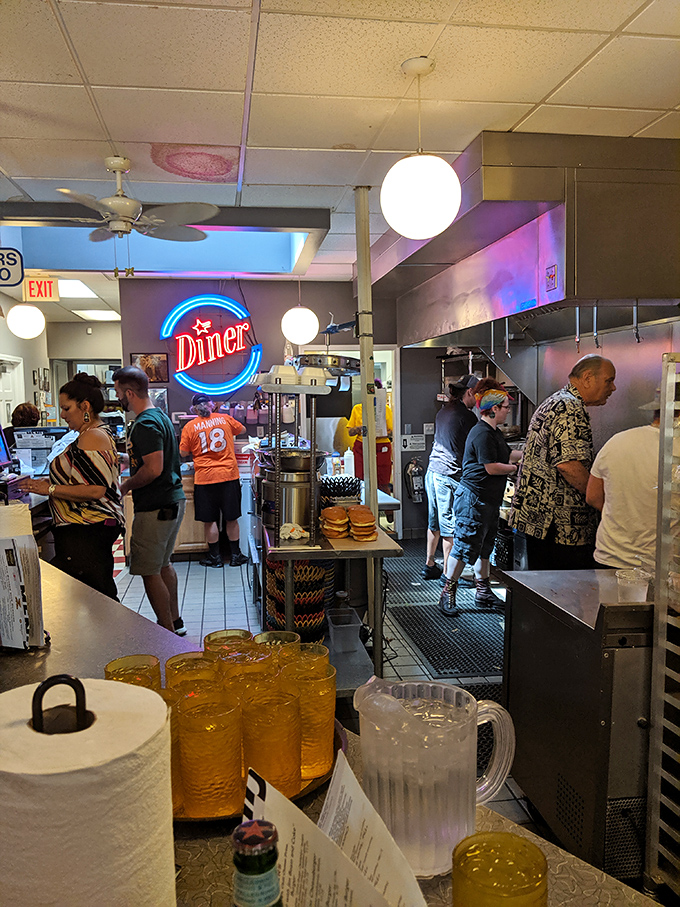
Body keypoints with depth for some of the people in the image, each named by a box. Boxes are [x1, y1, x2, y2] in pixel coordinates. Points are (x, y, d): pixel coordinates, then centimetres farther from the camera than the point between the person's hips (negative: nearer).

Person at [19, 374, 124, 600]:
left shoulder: (92, 438, -16)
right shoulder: (101, 433, 17)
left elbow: (95, 490, -23)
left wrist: (51, 489, -16)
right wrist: (52, 482, 15)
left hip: (87, 532, -11)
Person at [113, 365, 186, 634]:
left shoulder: (145, 425, -19)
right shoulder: (160, 416, 14)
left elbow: (153, 469, -26)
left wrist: (125, 487, -12)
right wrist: (130, 481, 19)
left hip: (155, 508, -11)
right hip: (173, 500, 11)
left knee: (150, 572, -2)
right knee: (163, 564, 20)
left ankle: (168, 633, 5)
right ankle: (175, 621, 31)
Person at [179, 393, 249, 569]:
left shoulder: (190, 427, -3)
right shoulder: (225, 419, 4)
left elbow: (183, 453, 1)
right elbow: (242, 429, 22)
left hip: (205, 477, -2)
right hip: (229, 475, 2)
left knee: (210, 520, 8)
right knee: (231, 518, 10)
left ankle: (214, 556, 15)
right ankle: (236, 555, 18)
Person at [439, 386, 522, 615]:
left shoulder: (494, 432, 15)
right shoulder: (482, 434, -18)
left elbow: (508, 455, 22)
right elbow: (492, 467, -21)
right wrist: (517, 469, -9)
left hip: (488, 501, 11)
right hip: (473, 499, -11)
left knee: (485, 547, 15)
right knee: (464, 547, -6)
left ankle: (483, 593, 24)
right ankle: (447, 594, 3)